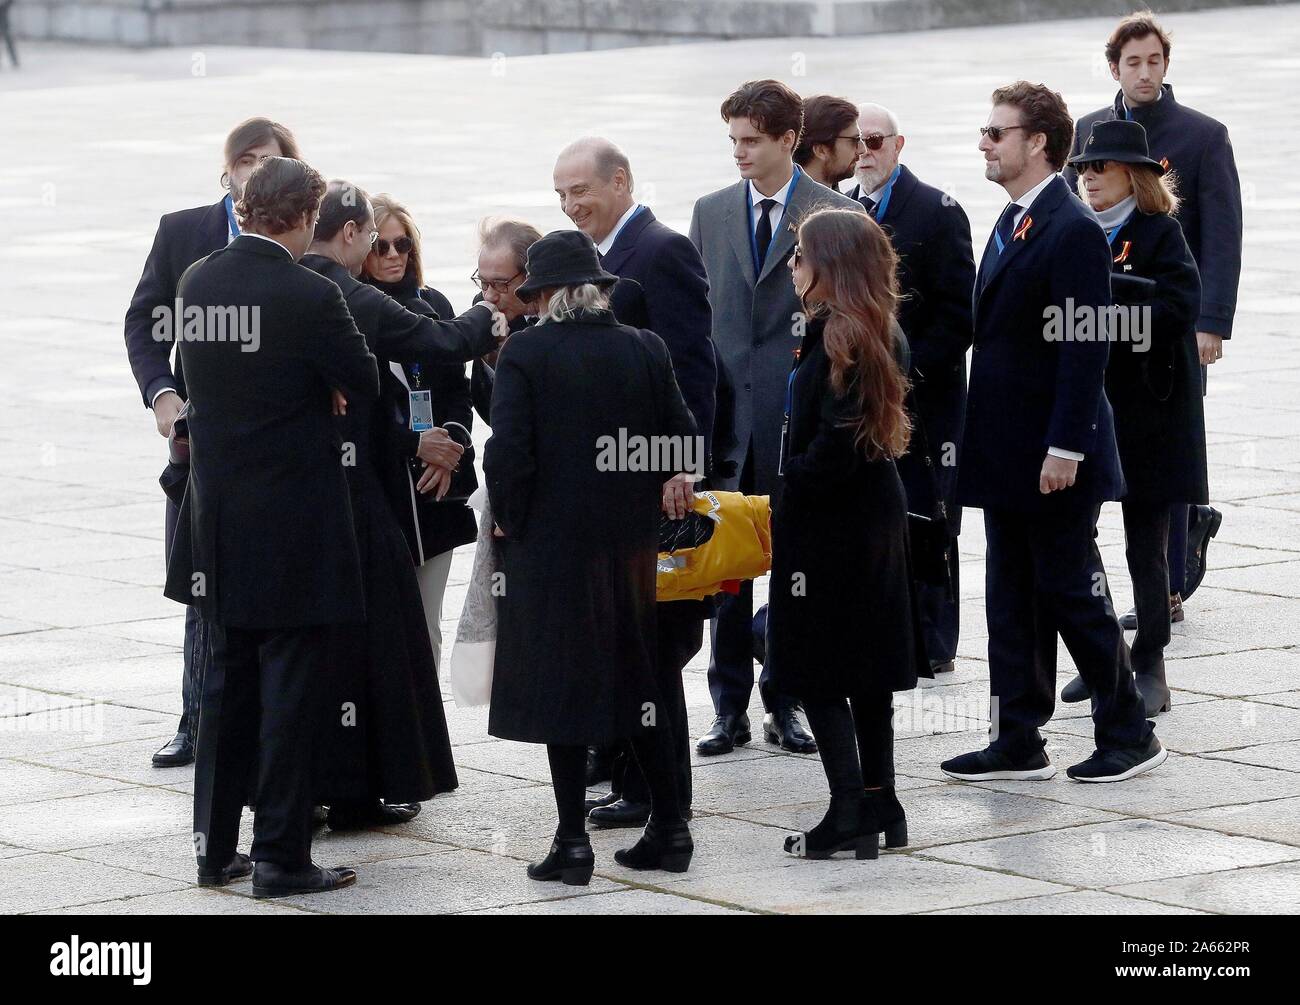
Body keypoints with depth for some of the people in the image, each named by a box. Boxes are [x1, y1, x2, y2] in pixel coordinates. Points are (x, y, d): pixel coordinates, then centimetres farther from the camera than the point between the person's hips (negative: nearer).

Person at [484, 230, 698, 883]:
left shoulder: (524, 354, -10)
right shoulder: (646, 350, 1)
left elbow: (508, 453, -14)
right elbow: (681, 442, 4)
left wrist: (510, 520, -1)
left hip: (551, 540, -4)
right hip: (630, 541, 4)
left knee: (561, 684, 1)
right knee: (634, 677, 14)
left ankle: (572, 840, 0)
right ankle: (669, 828, 15)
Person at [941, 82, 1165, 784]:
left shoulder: (1073, 232, -16)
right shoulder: (1011, 226, 13)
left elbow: (1085, 350, -20)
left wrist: (1065, 449, -23)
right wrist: (978, 442, 16)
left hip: (1053, 461, -9)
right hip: (1007, 459, 9)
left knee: (1072, 595, -1)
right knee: (1012, 601, 11)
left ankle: (1128, 735, 10)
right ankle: (1017, 745, 16)